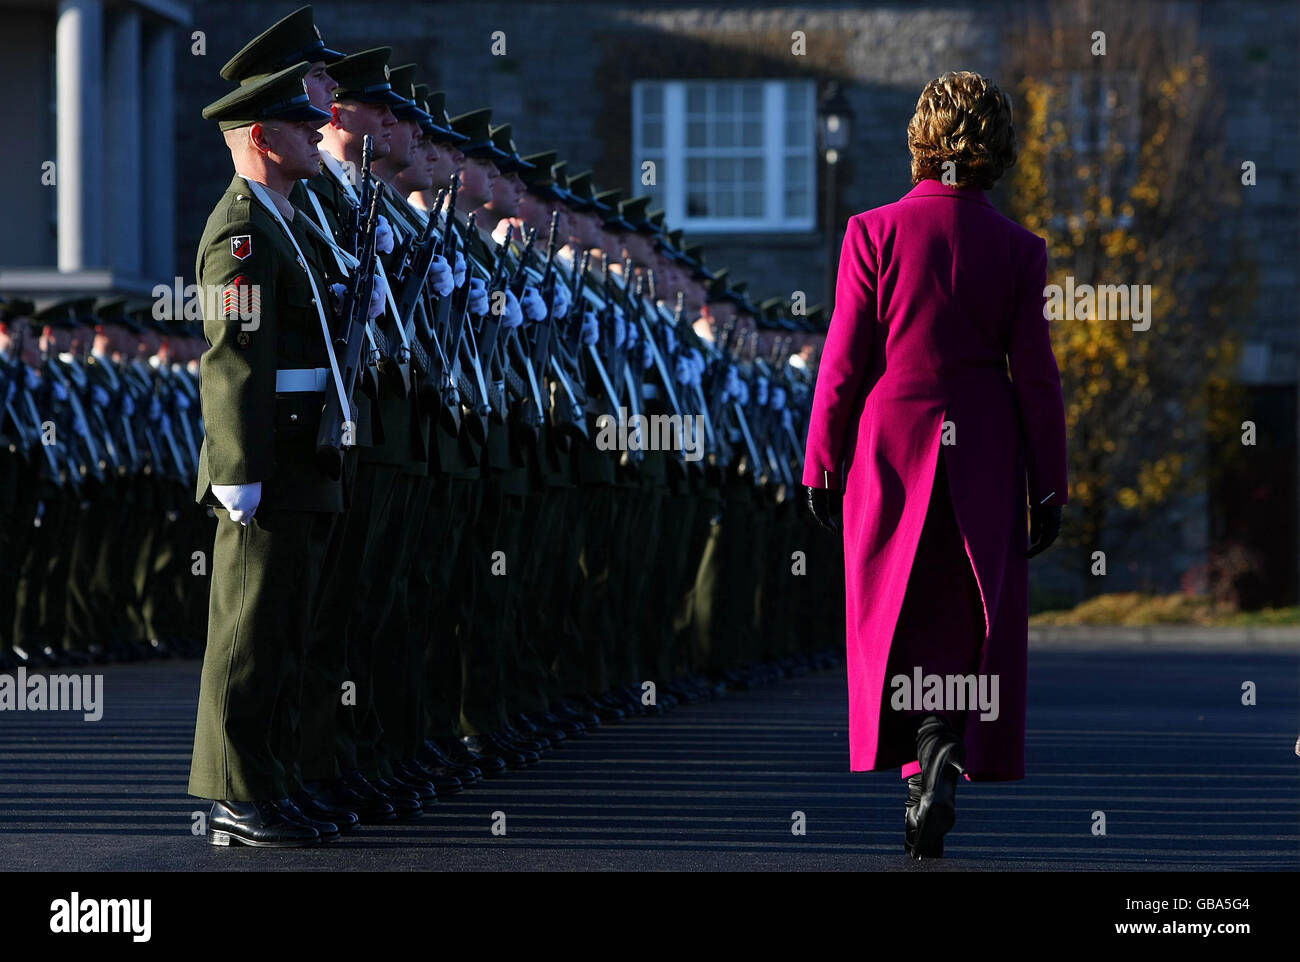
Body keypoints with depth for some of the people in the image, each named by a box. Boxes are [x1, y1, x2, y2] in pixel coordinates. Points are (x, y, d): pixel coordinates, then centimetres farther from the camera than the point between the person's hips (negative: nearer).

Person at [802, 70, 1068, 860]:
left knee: (894, 624, 10)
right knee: (971, 629, 9)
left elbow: (844, 361, -5)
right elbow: (1036, 376, -1)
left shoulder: (874, 232, -7)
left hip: (891, 451, -1)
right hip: (984, 464, 1)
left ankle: (927, 750, -11)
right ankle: (944, 782, 2)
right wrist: (1050, 488, 6)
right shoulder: (1019, 250, -3)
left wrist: (822, 463, 4)